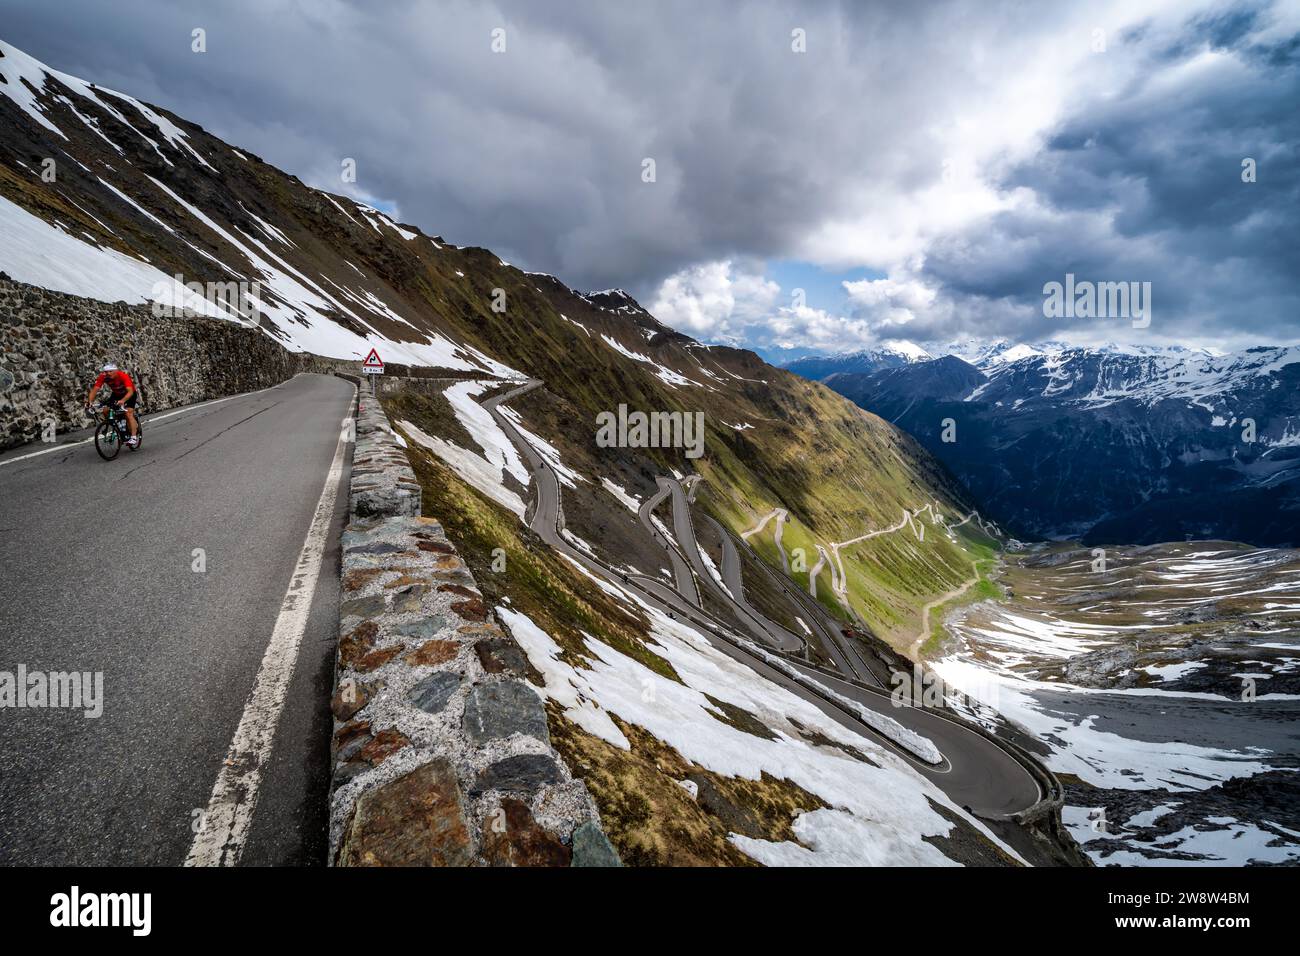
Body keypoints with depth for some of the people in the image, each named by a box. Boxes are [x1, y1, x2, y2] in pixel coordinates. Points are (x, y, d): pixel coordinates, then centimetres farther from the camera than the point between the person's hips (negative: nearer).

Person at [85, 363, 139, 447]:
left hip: (130, 394, -5)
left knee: (128, 413, -23)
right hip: (116, 394, 5)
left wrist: (122, 401, -60)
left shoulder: (123, 376, -33)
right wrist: (89, 402, -39)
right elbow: (94, 390, -24)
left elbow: (130, 391, -44)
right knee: (105, 411, -12)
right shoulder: (103, 377, -21)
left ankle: (134, 437, -25)